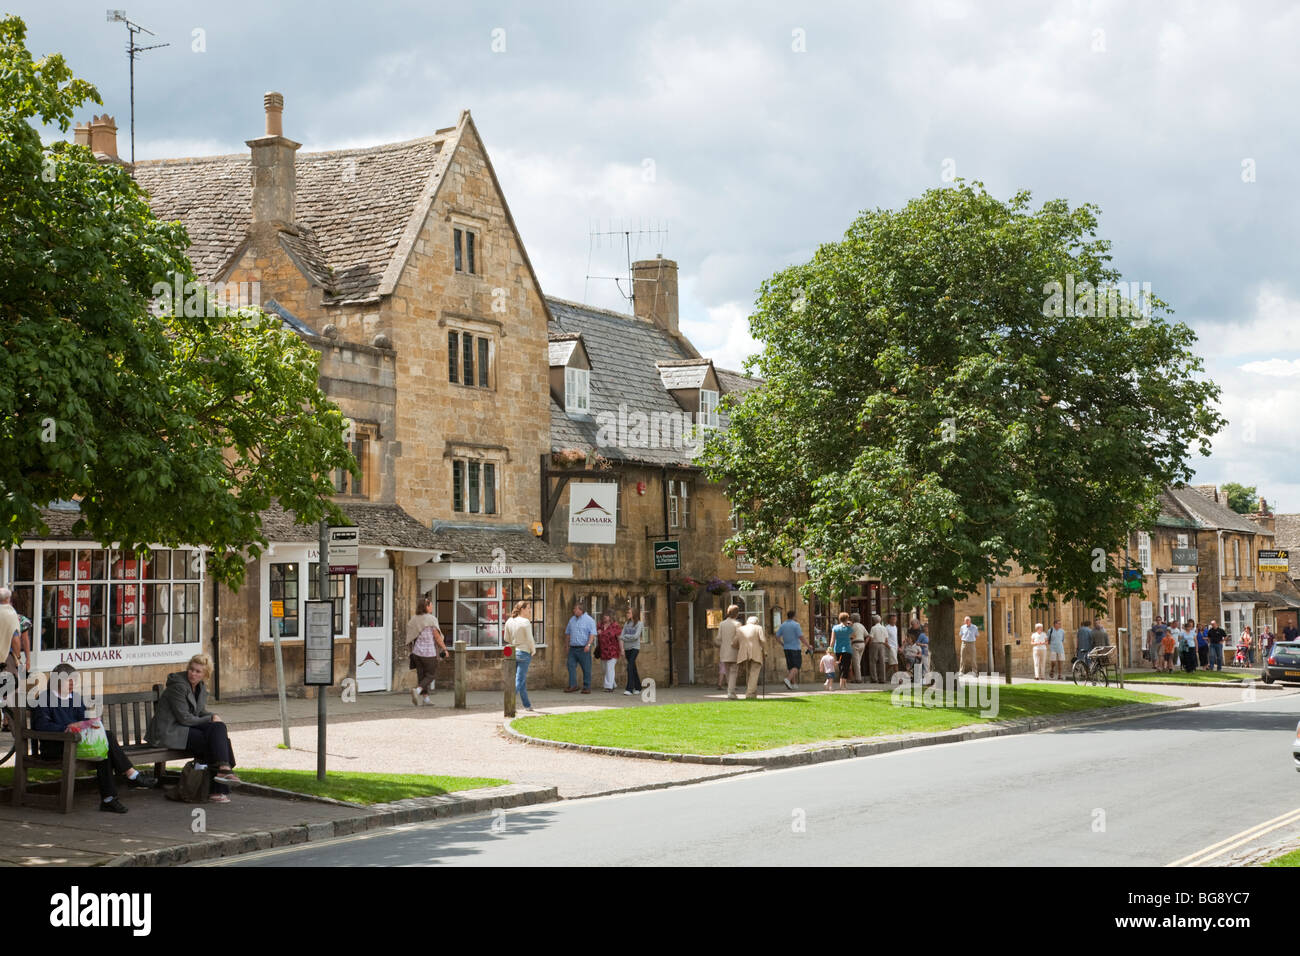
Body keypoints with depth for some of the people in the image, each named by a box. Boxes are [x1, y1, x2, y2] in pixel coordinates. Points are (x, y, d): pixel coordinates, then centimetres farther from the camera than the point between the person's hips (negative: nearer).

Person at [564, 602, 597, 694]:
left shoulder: (589, 620, -4)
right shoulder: (572, 620, 15)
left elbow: (592, 634, -11)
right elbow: (567, 633, 25)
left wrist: (588, 644, -23)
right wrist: (568, 644, 17)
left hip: (583, 648, -5)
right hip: (573, 648, 5)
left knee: (586, 668, -1)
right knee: (571, 666, -4)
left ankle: (587, 687, 5)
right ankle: (572, 685, 0)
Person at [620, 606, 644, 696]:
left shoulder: (639, 624, -4)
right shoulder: (626, 623, 11)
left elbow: (636, 636, -13)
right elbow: (622, 636, 5)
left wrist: (624, 637, -7)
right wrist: (622, 648, -9)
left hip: (635, 647, -5)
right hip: (627, 648, 5)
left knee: (630, 667, -17)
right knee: (633, 668, 11)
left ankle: (629, 689, -21)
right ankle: (638, 688, 21)